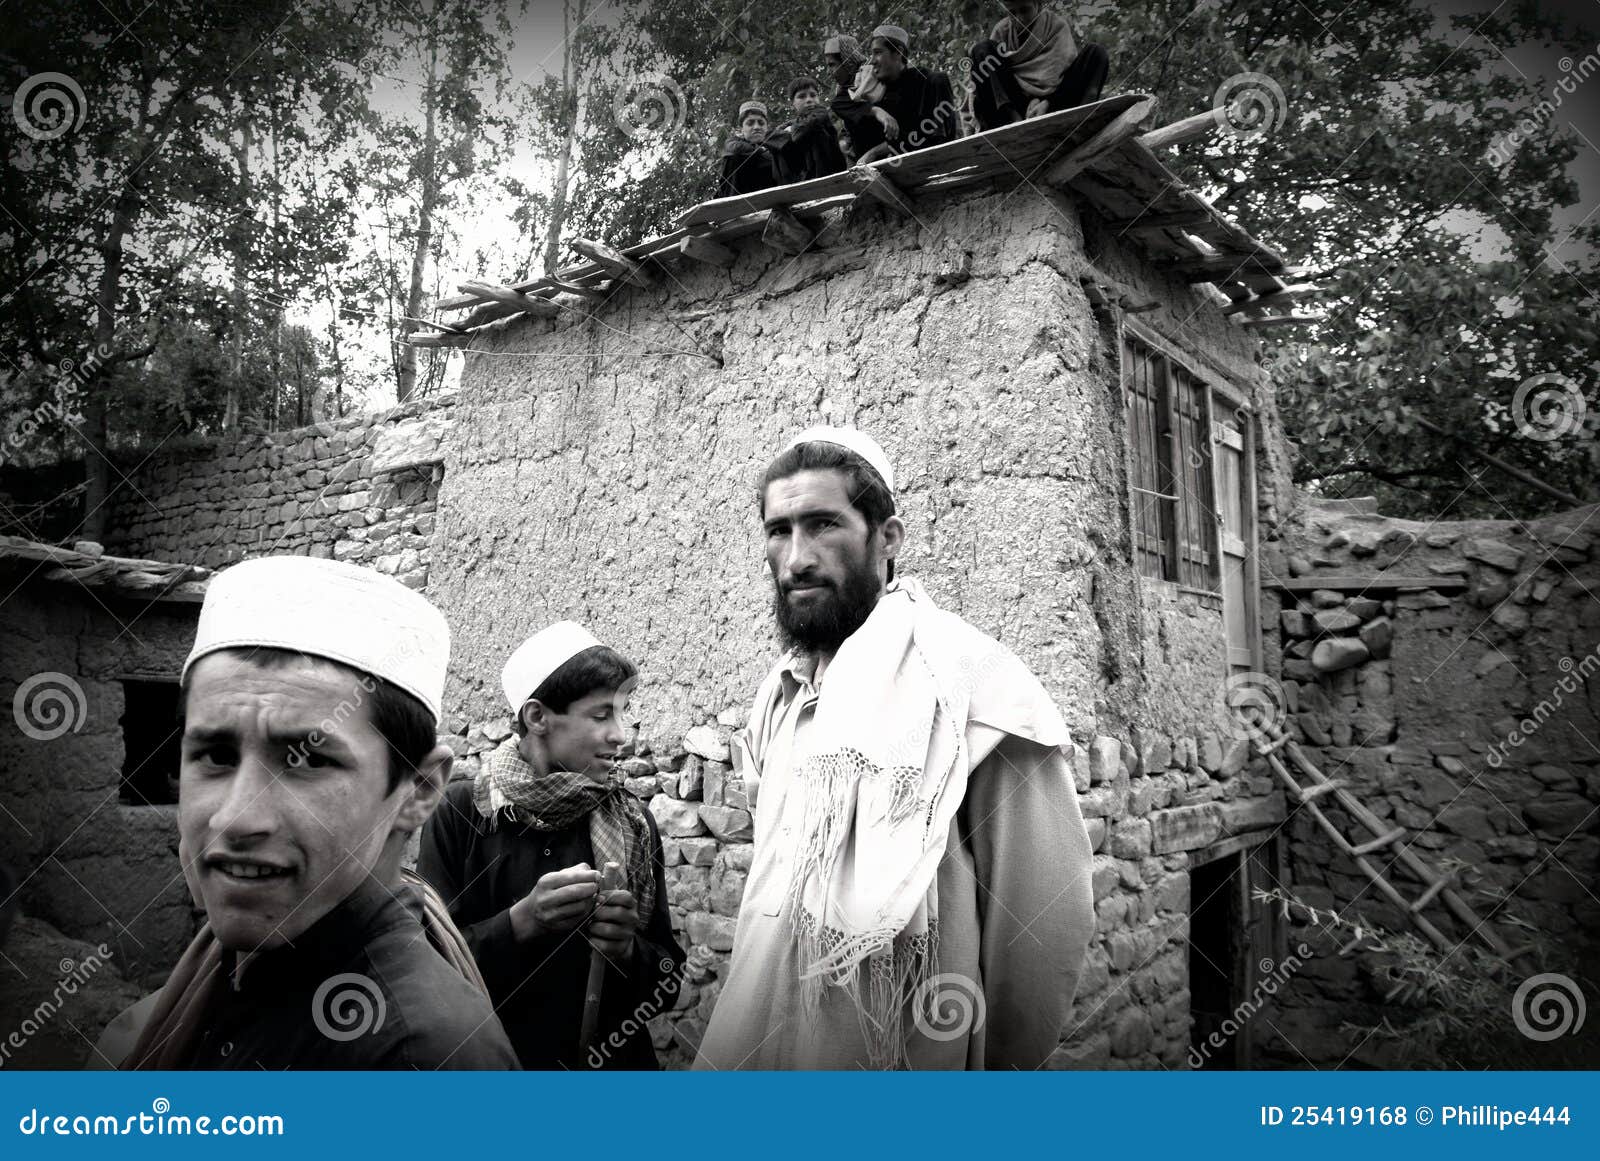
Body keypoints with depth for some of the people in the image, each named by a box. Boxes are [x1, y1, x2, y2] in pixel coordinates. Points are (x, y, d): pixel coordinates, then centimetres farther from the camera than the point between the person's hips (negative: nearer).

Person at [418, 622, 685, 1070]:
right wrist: (520, 922, -27)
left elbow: (668, 981, -3)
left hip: (611, 1059, 2)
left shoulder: (633, 821, -7)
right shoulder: (462, 812, -13)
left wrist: (628, 949, -22)